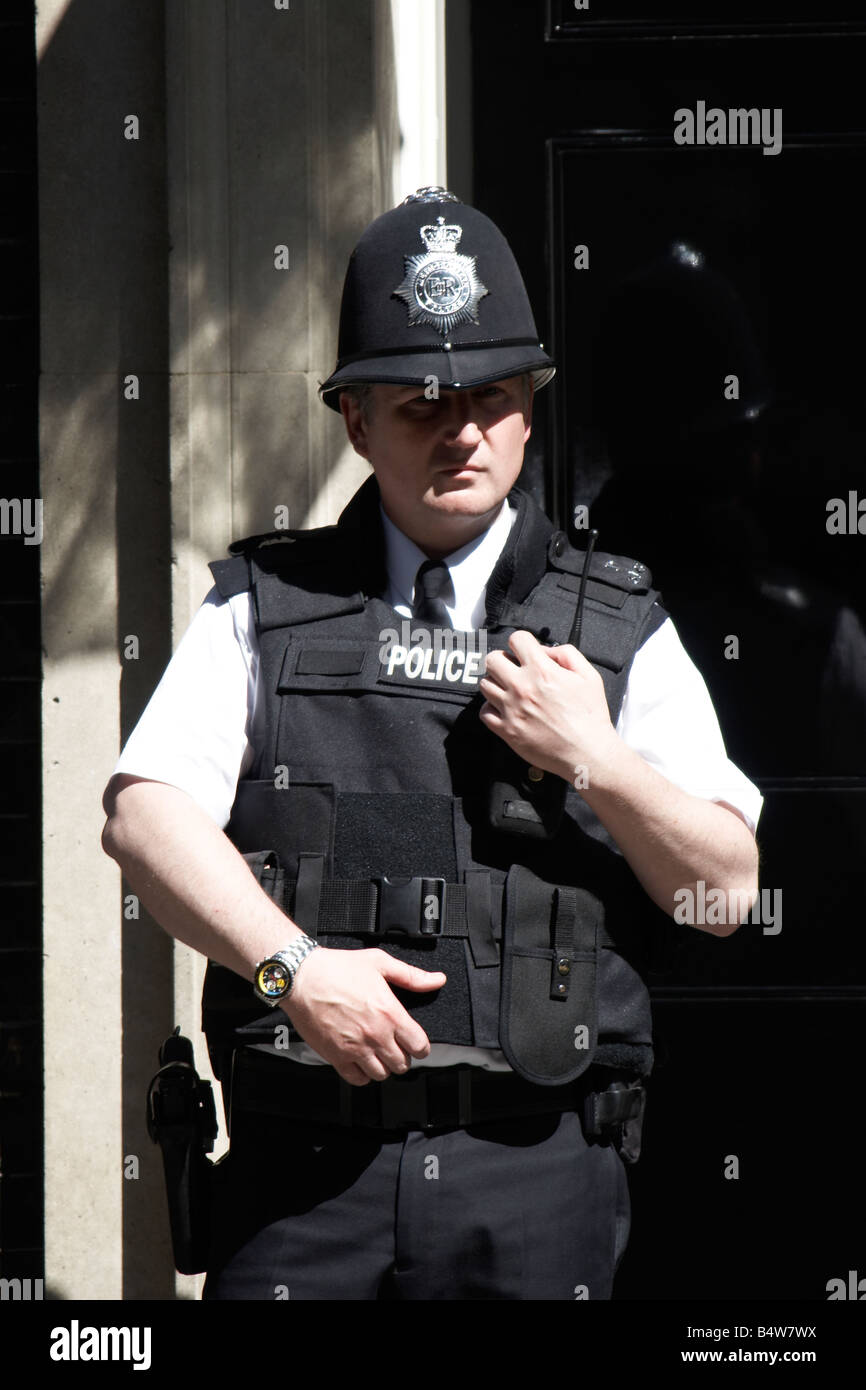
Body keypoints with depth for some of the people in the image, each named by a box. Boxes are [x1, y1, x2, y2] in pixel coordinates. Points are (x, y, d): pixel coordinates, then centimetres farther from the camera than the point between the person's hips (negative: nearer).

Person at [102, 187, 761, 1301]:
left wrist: (595, 761, -7)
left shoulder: (620, 629, 12)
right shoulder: (264, 606, 11)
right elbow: (144, 815, 0)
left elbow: (729, 889, 9)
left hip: (538, 1169, 0)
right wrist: (297, 965, -14)